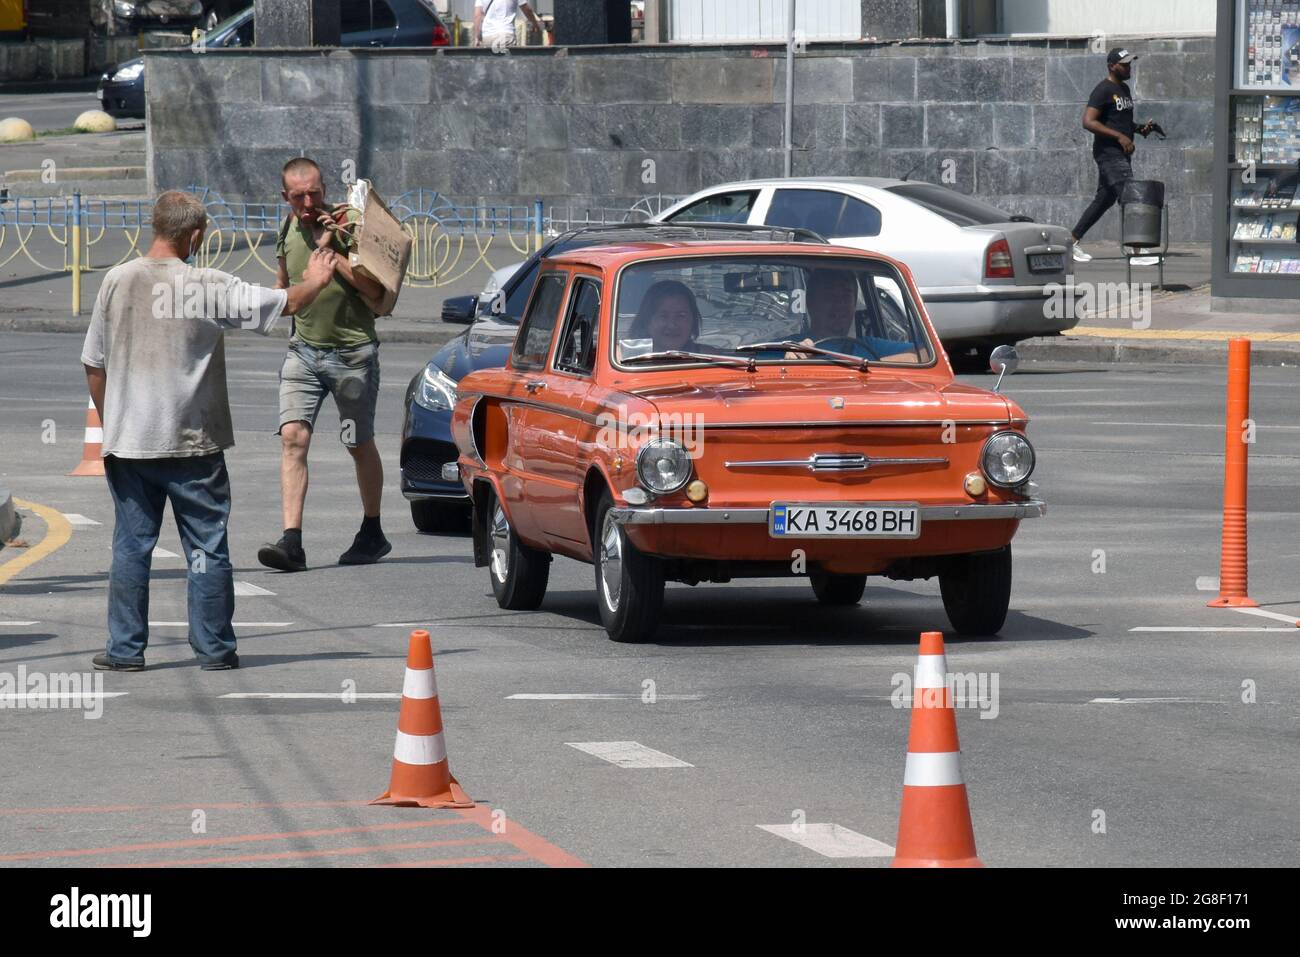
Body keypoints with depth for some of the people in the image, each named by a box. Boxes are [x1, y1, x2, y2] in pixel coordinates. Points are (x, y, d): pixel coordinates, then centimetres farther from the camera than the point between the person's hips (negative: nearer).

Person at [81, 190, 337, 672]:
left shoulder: (117, 281, -3)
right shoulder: (210, 287, -10)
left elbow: (94, 365, 3)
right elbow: (288, 304, -3)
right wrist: (315, 281, 20)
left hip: (129, 439, 2)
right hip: (193, 442, -2)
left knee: (131, 546, 9)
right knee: (207, 547, 8)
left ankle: (125, 649, 10)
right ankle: (215, 647, 10)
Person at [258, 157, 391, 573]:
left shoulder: (346, 226, -13)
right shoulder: (288, 231, 5)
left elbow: (374, 291, -20)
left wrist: (330, 251, -22)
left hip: (352, 351, -4)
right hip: (303, 349, 4)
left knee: (359, 445, 10)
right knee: (292, 437, -13)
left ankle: (373, 534, 29)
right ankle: (291, 542, -20)